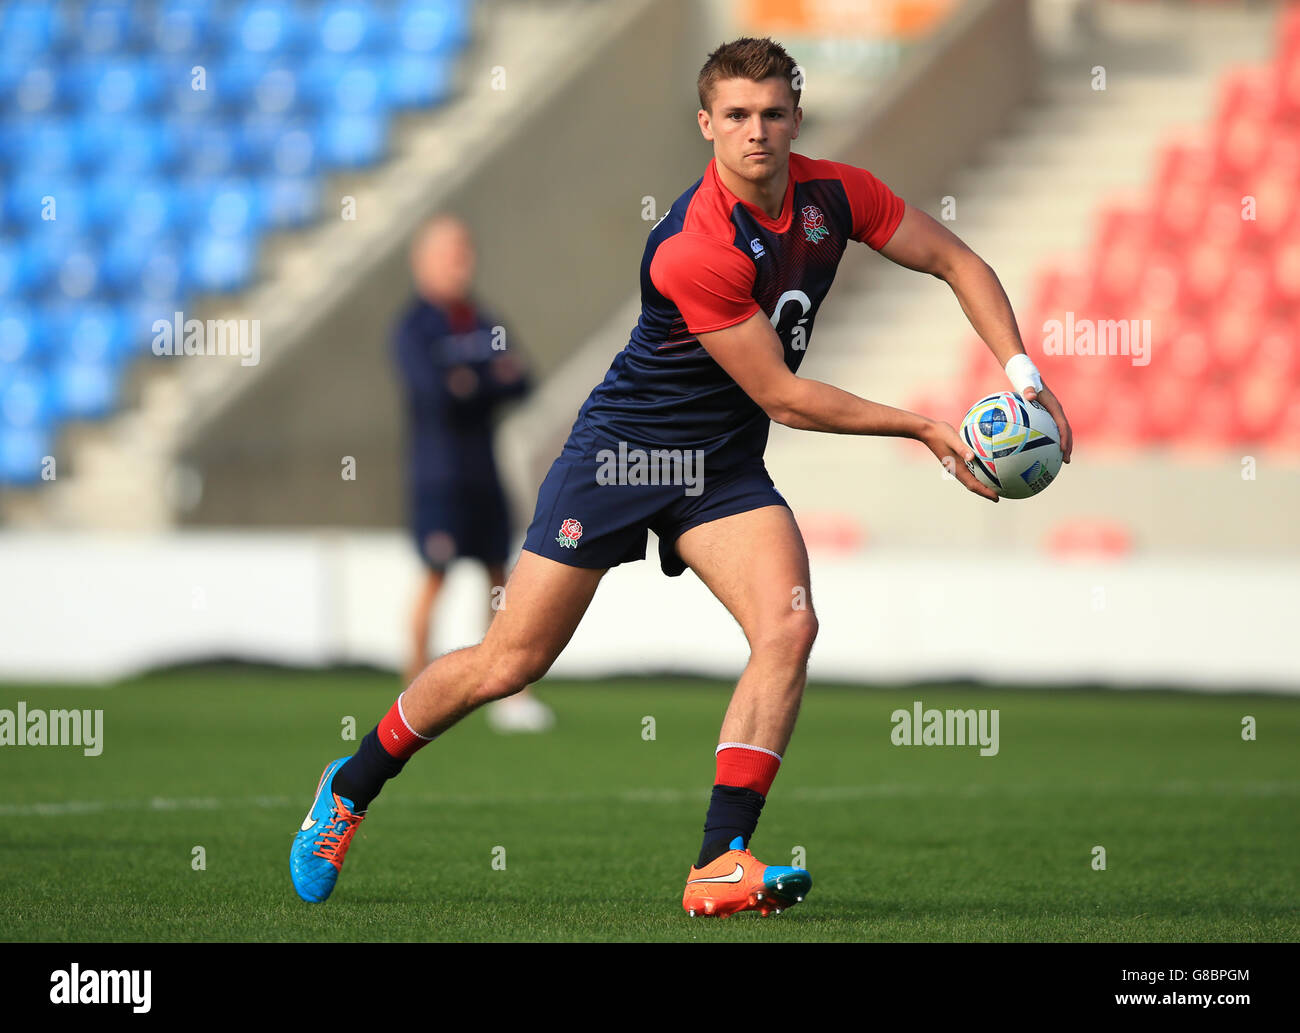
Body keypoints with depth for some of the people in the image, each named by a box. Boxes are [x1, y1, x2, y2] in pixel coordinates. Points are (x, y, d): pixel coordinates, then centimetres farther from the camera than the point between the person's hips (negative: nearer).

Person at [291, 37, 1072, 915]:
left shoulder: (833, 195, -8)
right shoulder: (694, 249, -29)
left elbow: (959, 263, 5)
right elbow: (781, 396, -22)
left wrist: (1021, 371, -9)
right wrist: (925, 430, -16)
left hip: (722, 468, 6)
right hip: (624, 445, -6)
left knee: (788, 627, -19)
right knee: (510, 662, -3)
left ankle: (720, 867, -18)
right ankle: (350, 791, 20)